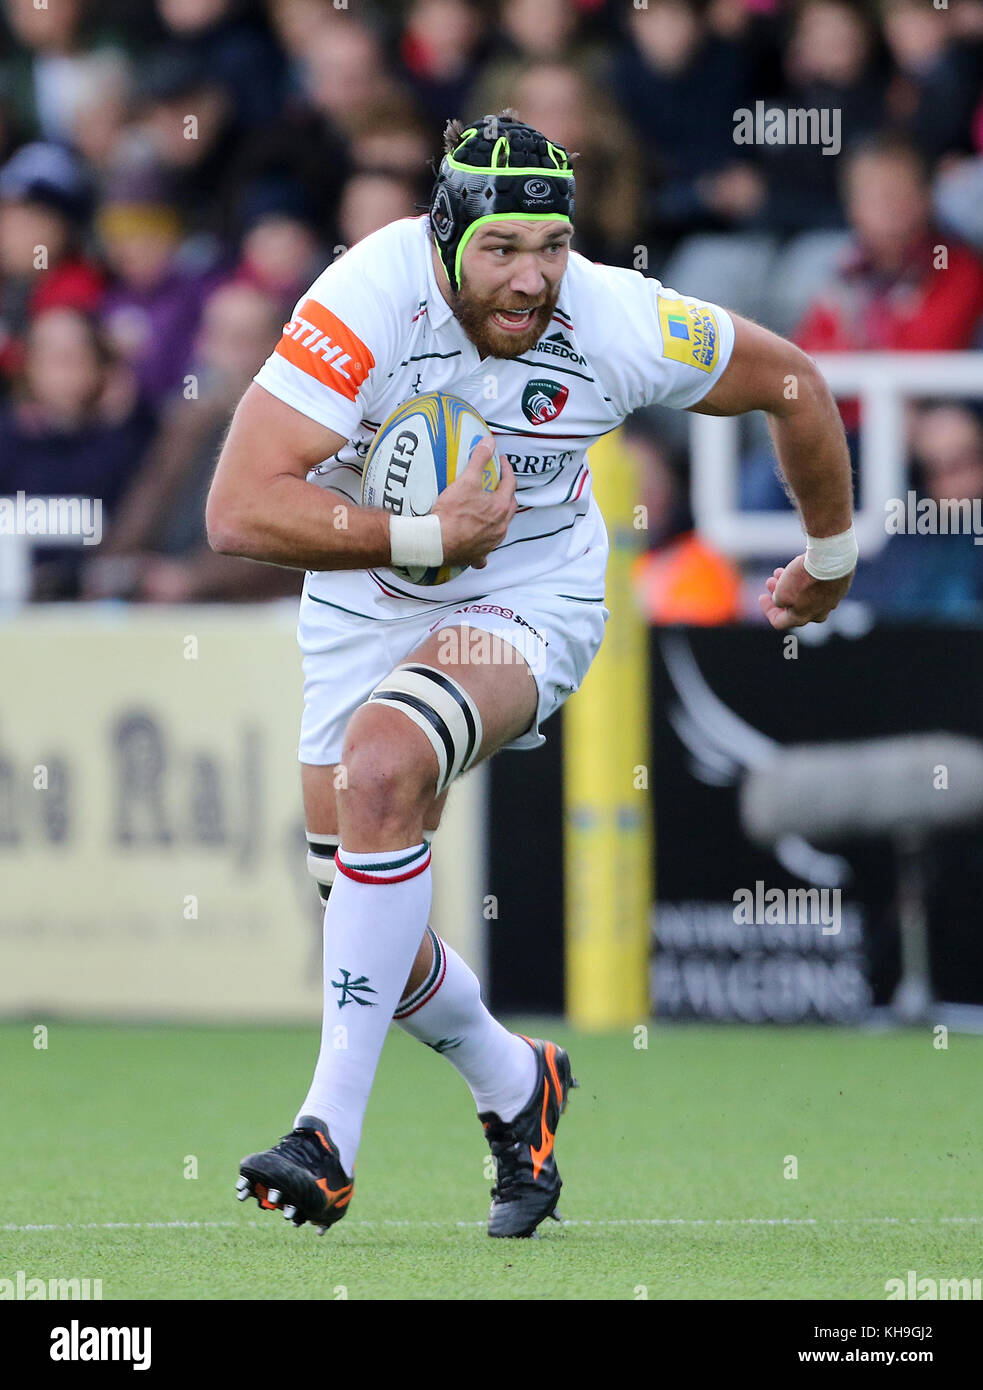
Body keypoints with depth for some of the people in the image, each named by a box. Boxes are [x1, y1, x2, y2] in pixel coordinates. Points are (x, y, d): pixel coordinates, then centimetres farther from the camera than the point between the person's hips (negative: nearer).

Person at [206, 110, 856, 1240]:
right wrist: (426, 535, -33)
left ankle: (330, 1132, -30)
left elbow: (790, 380, -1)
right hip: (366, 601, 2)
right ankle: (515, 1087, 34)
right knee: (366, 923, 3)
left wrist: (830, 556, 12)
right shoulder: (370, 300, -26)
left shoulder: (618, 323, -21)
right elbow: (240, 511, -30)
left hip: (528, 603, -2)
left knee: (382, 765, -32)